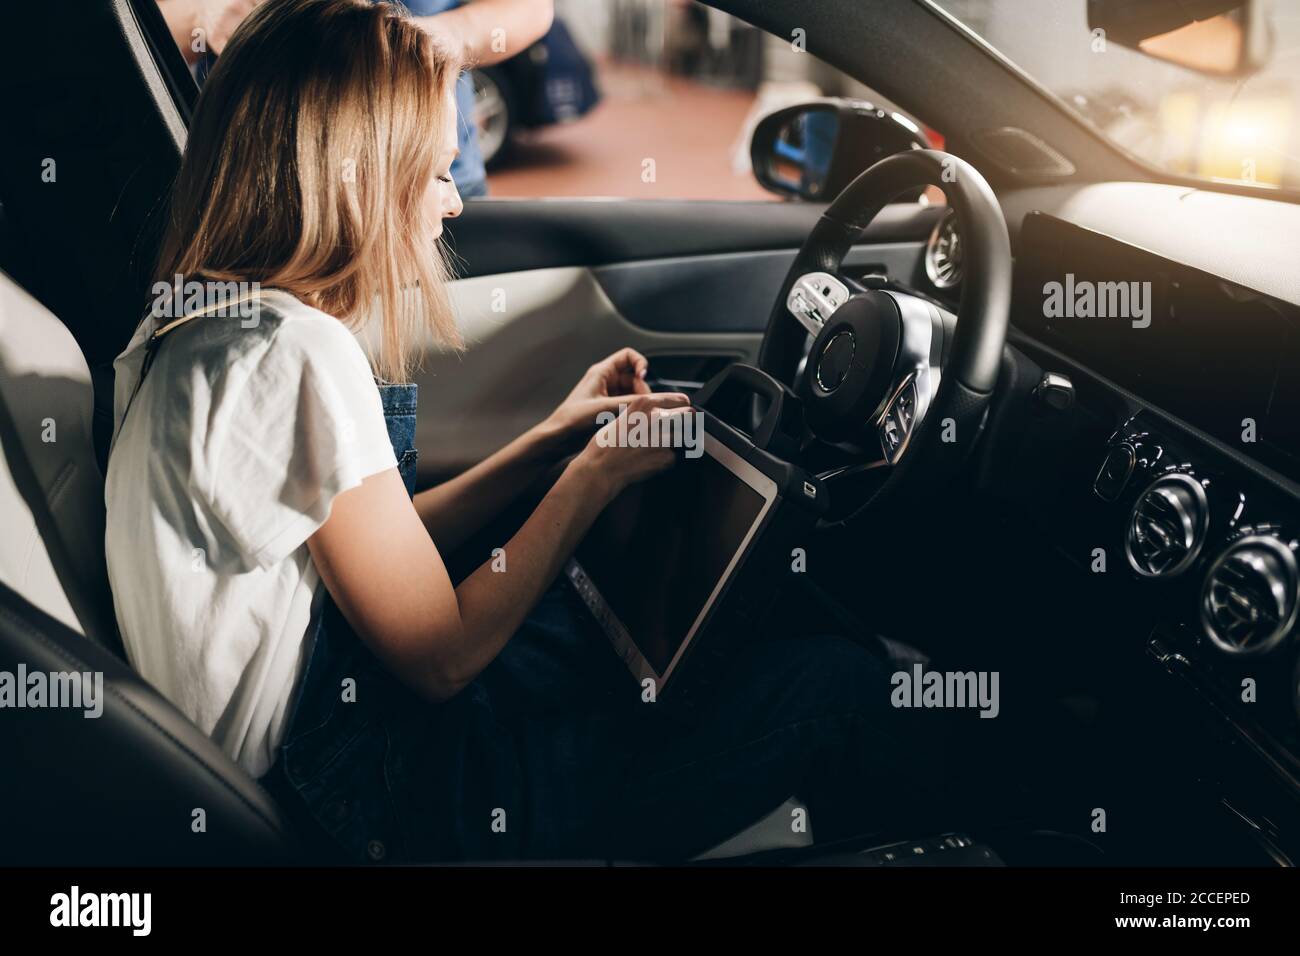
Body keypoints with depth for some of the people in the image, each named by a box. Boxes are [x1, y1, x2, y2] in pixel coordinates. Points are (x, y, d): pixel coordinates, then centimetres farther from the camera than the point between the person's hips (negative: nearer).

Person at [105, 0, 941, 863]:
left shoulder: (199, 322, 4)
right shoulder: (298, 354, -26)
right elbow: (441, 658, -20)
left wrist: (550, 441, 7)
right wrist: (593, 477, -9)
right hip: (374, 800, -10)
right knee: (838, 692, -6)